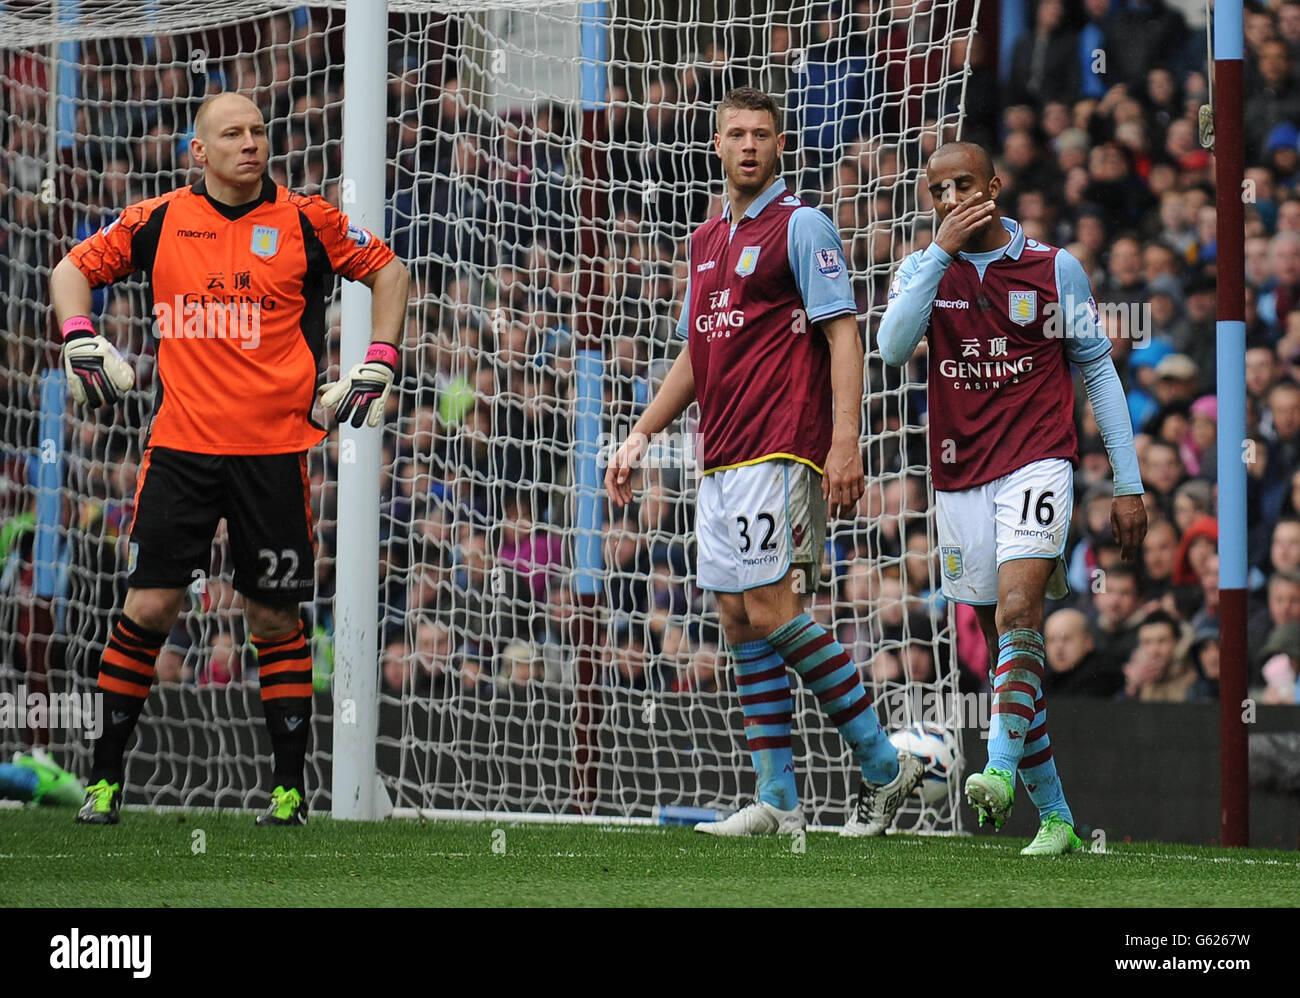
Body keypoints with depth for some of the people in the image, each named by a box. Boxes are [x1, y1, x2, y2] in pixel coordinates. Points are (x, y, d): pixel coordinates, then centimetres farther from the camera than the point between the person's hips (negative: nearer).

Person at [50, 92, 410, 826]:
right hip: (181, 442, 1)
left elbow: (387, 270, 13)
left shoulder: (304, 221, 1)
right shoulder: (159, 221, 4)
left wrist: (378, 364, 5)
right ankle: (107, 775, 7)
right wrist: (80, 339, 1)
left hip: (274, 447, -1)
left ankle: (290, 787, 12)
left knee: (276, 617, 4)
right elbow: (75, 268, 16)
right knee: (149, 606, -4)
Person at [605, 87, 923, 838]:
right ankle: (779, 799, 5)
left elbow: (844, 333, -11)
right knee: (739, 617, 4)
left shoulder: (801, 226, -4)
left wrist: (845, 442, -20)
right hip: (721, 460, 8)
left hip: (781, 451, -8)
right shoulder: (707, 240, 19)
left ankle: (883, 763, -9)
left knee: (771, 606, -16)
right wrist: (641, 436, 21)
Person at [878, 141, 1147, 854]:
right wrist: (941, 250, -16)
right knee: (1003, 648, 5)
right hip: (959, 478, 3)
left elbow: (1098, 372, 9)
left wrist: (1127, 483, 5)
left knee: (1016, 612, -25)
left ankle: (1002, 767, -36)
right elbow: (892, 348, -12)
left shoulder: (1054, 269, 3)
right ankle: (1055, 817, 11)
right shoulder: (923, 270, 7)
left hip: (1037, 462, -3)